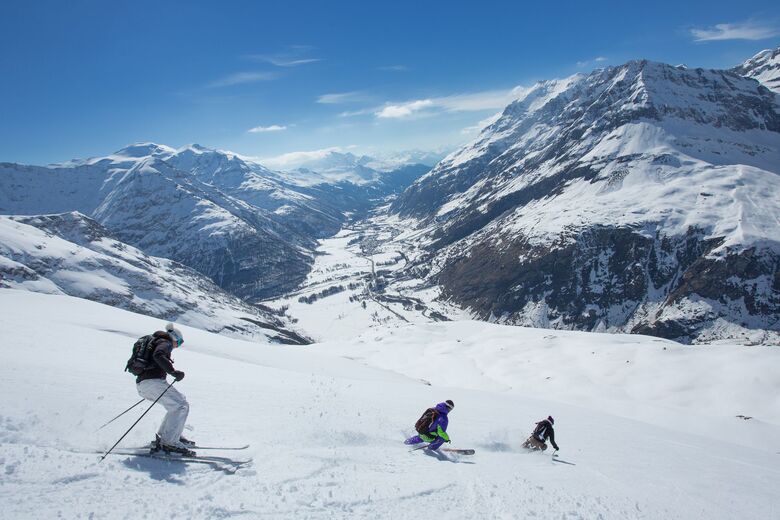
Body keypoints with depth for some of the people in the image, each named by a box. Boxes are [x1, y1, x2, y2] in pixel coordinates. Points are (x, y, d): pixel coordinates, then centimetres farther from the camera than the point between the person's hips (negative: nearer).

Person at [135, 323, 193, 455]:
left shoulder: (155, 341, 29)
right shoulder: (165, 343, -1)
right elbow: (158, 355, -23)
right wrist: (173, 371, -27)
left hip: (142, 385, 10)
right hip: (153, 382, -10)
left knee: (179, 401, 19)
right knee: (181, 406, -12)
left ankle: (164, 435, 15)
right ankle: (169, 442, -20)